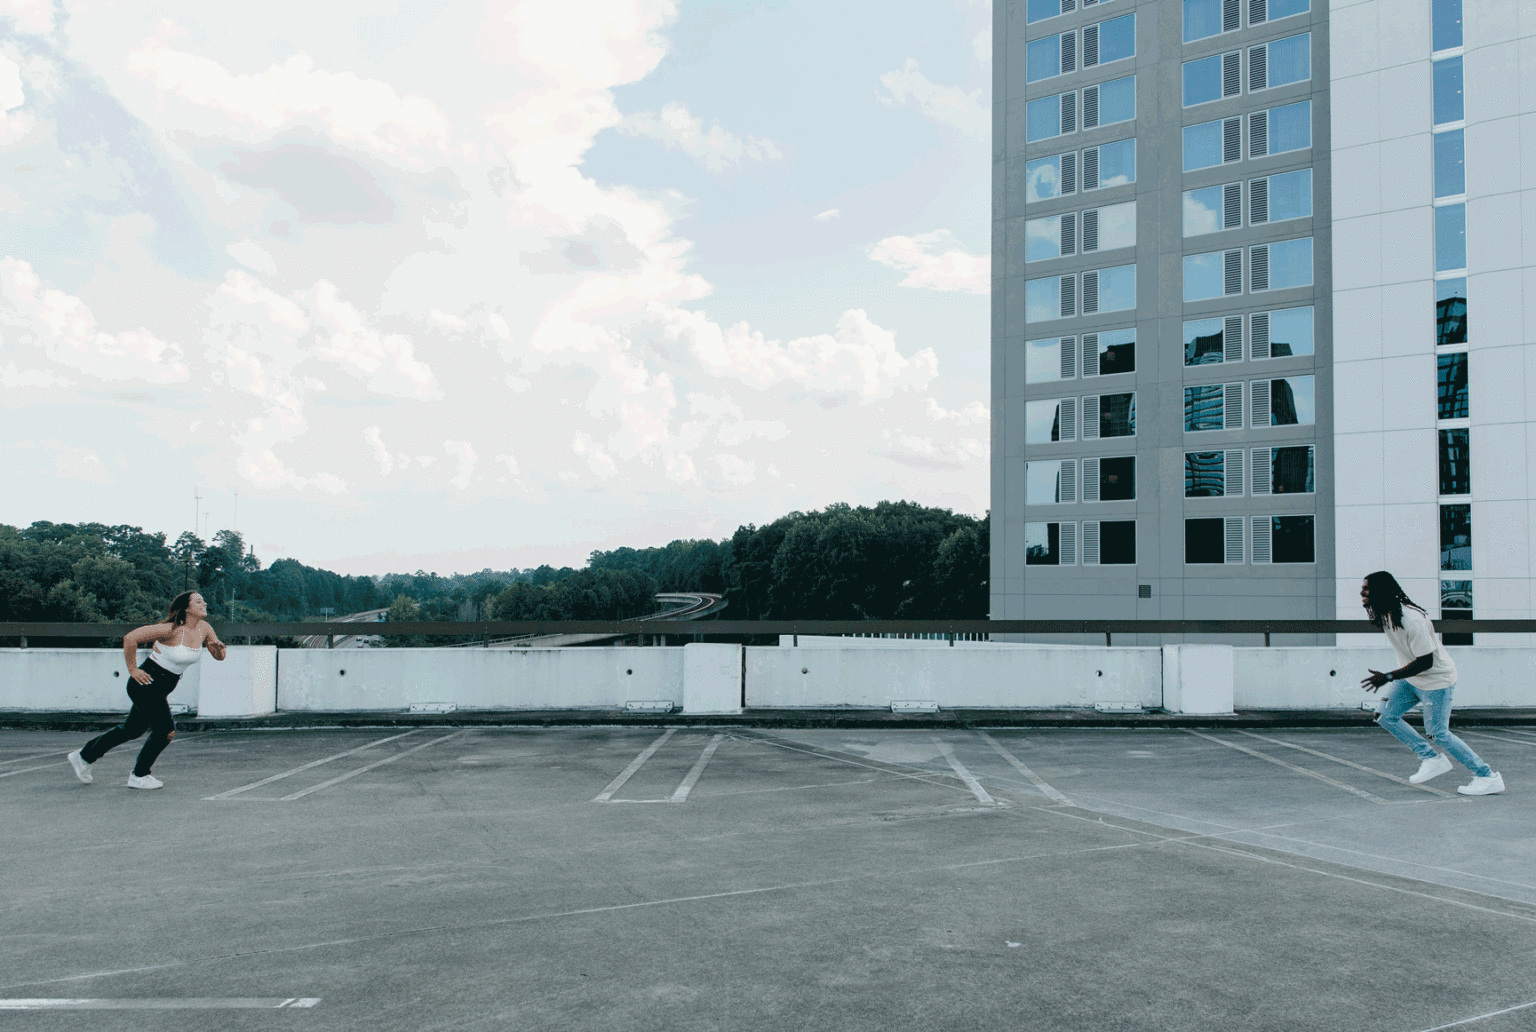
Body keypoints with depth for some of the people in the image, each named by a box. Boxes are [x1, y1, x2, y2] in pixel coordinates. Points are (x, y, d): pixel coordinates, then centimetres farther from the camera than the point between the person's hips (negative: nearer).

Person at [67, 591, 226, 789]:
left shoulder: (204, 629, -2)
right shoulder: (172, 630, -24)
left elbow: (219, 657, 7)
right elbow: (130, 637, -24)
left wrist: (218, 647, -16)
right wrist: (132, 670, -17)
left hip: (162, 689, 8)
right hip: (146, 684, -8)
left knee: (133, 729, 19)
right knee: (165, 731, -7)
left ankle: (84, 756, 37)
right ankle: (138, 776, 12)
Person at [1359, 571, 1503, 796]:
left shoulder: (1411, 619, -31)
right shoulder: (1385, 615, -3)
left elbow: (1425, 662, -29)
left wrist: (1388, 678, -32)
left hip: (1436, 679, -9)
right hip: (1410, 678, 9)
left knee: (1438, 733, -6)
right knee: (1385, 716, 1)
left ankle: (1489, 777, 8)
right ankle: (1433, 760, 11)